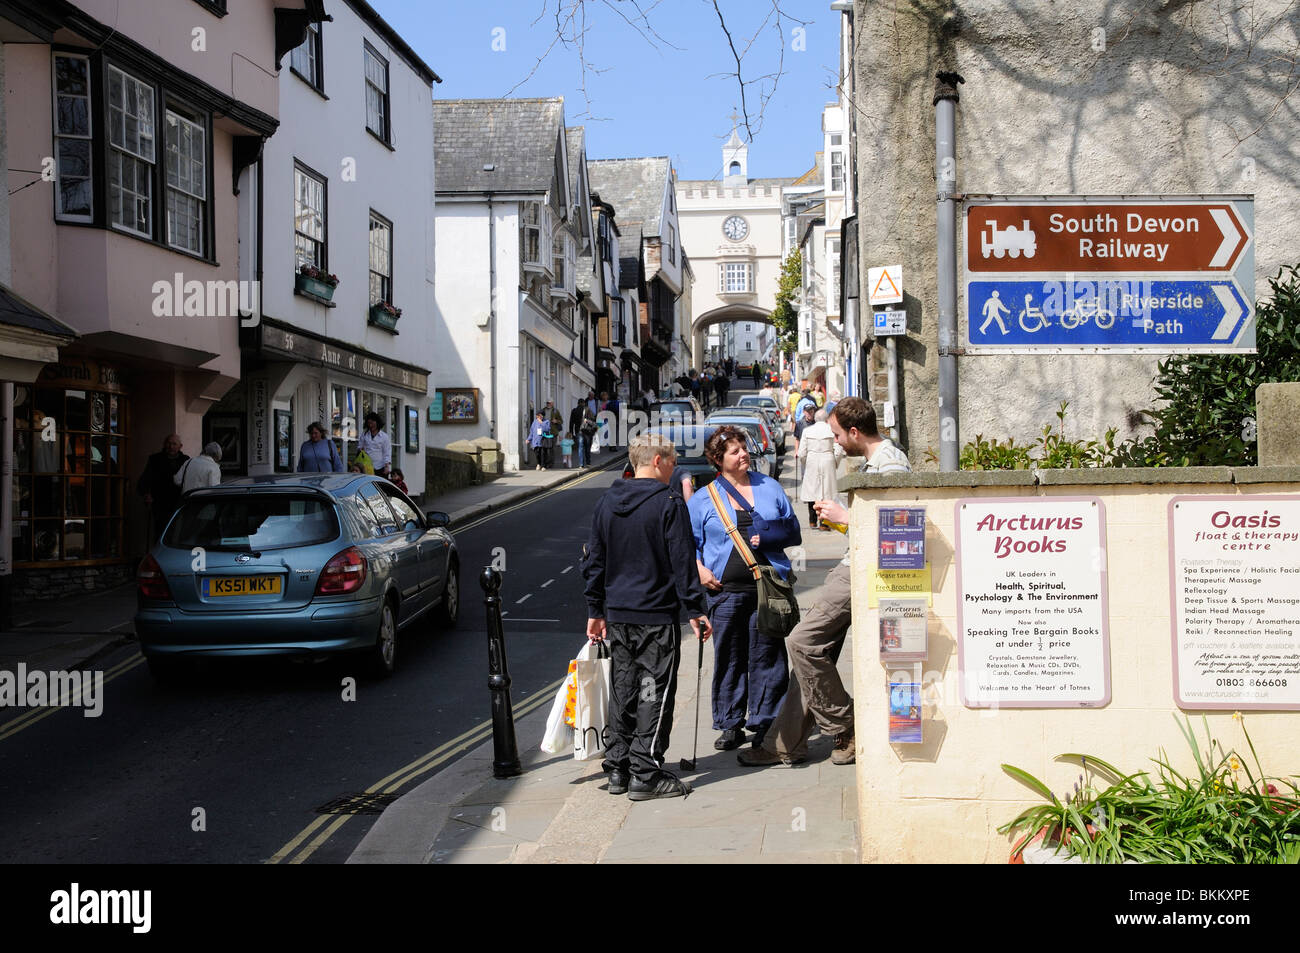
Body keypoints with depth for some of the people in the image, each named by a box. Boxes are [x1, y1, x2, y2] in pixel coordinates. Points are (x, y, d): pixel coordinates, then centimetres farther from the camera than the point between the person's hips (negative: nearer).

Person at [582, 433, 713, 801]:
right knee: (654, 692, 0)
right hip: (657, 614, -6)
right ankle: (646, 774, 0)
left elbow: (594, 561, 12)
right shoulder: (669, 504, -10)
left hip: (617, 614, 6)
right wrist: (696, 610, -7)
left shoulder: (605, 504, 9)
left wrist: (595, 611, 19)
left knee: (622, 690, 13)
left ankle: (617, 769, 18)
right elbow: (682, 562, -12)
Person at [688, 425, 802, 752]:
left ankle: (765, 723, 12)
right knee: (728, 659, 5)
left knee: (767, 656, 2)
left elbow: (793, 531, 11)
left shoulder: (770, 487, 10)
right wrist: (699, 568, -8)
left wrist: (766, 537, -7)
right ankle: (730, 725, 16)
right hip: (725, 590, 0)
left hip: (768, 587, 1)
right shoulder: (703, 498, 7)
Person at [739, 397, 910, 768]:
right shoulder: (870, 462, 18)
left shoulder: (892, 464, -15)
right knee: (814, 650, 8)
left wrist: (845, 515, -17)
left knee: (803, 641, -13)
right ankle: (786, 744, 13)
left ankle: (846, 732, 0)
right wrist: (837, 516, 17)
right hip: (851, 569, 10)